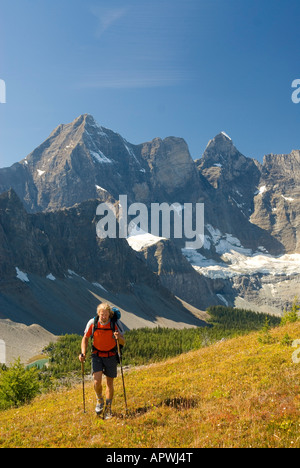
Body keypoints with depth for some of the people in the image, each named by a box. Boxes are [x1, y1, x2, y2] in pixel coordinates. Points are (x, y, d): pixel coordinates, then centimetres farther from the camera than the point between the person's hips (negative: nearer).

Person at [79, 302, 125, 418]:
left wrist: (118, 337, -33)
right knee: (97, 381, -14)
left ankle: (108, 409, 25)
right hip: (97, 355, 0)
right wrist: (83, 353, -11)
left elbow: (123, 343, -11)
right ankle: (100, 401, 17)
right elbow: (85, 338, 1)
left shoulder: (115, 324, -17)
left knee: (110, 383, 6)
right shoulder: (92, 323, -14)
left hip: (111, 356, 0)